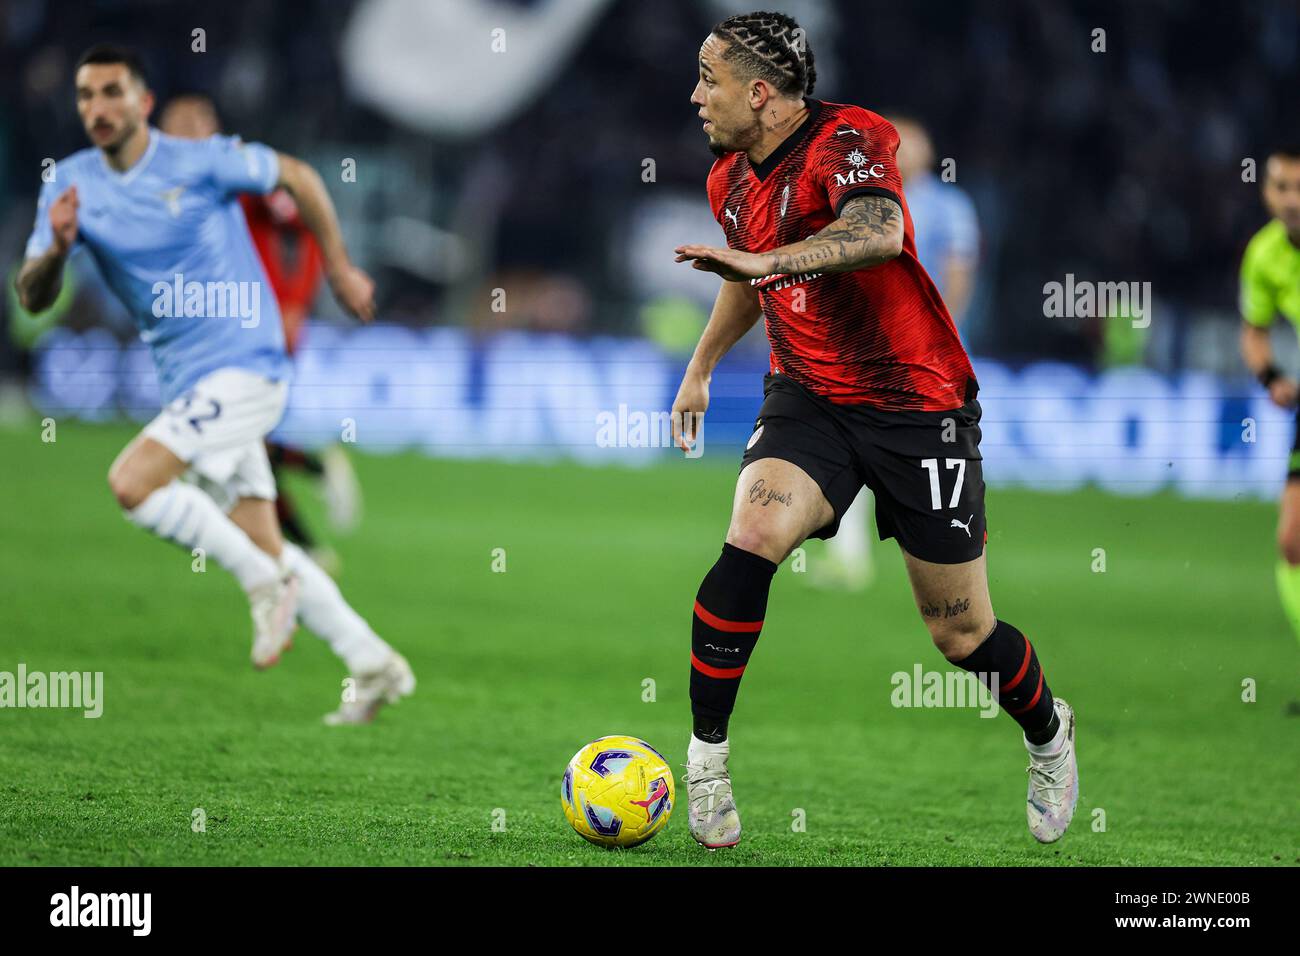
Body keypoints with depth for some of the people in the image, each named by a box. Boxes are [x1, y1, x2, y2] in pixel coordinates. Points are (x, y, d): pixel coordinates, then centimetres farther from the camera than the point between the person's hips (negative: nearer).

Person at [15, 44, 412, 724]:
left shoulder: (201, 162, -10)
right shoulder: (72, 183, 3)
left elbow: (296, 176, 4)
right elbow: (32, 298, -1)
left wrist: (339, 270, 8)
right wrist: (58, 247, -22)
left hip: (244, 365, -7)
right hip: (187, 383, 7)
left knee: (132, 482, -23)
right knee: (260, 543, 9)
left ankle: (267, 585, -9)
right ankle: (375, 667, 18)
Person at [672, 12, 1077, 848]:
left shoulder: (848, 140, -19)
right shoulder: (731, 178, 5)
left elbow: (879, 231, -41)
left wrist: (766, 259, -52)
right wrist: (701, 366, 35)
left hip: (918, 403, -5)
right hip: (809, 398, 5)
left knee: (962, 635, 3)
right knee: (750, 543, -25)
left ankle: (1048, 734, 35)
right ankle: (706, 760, -15)